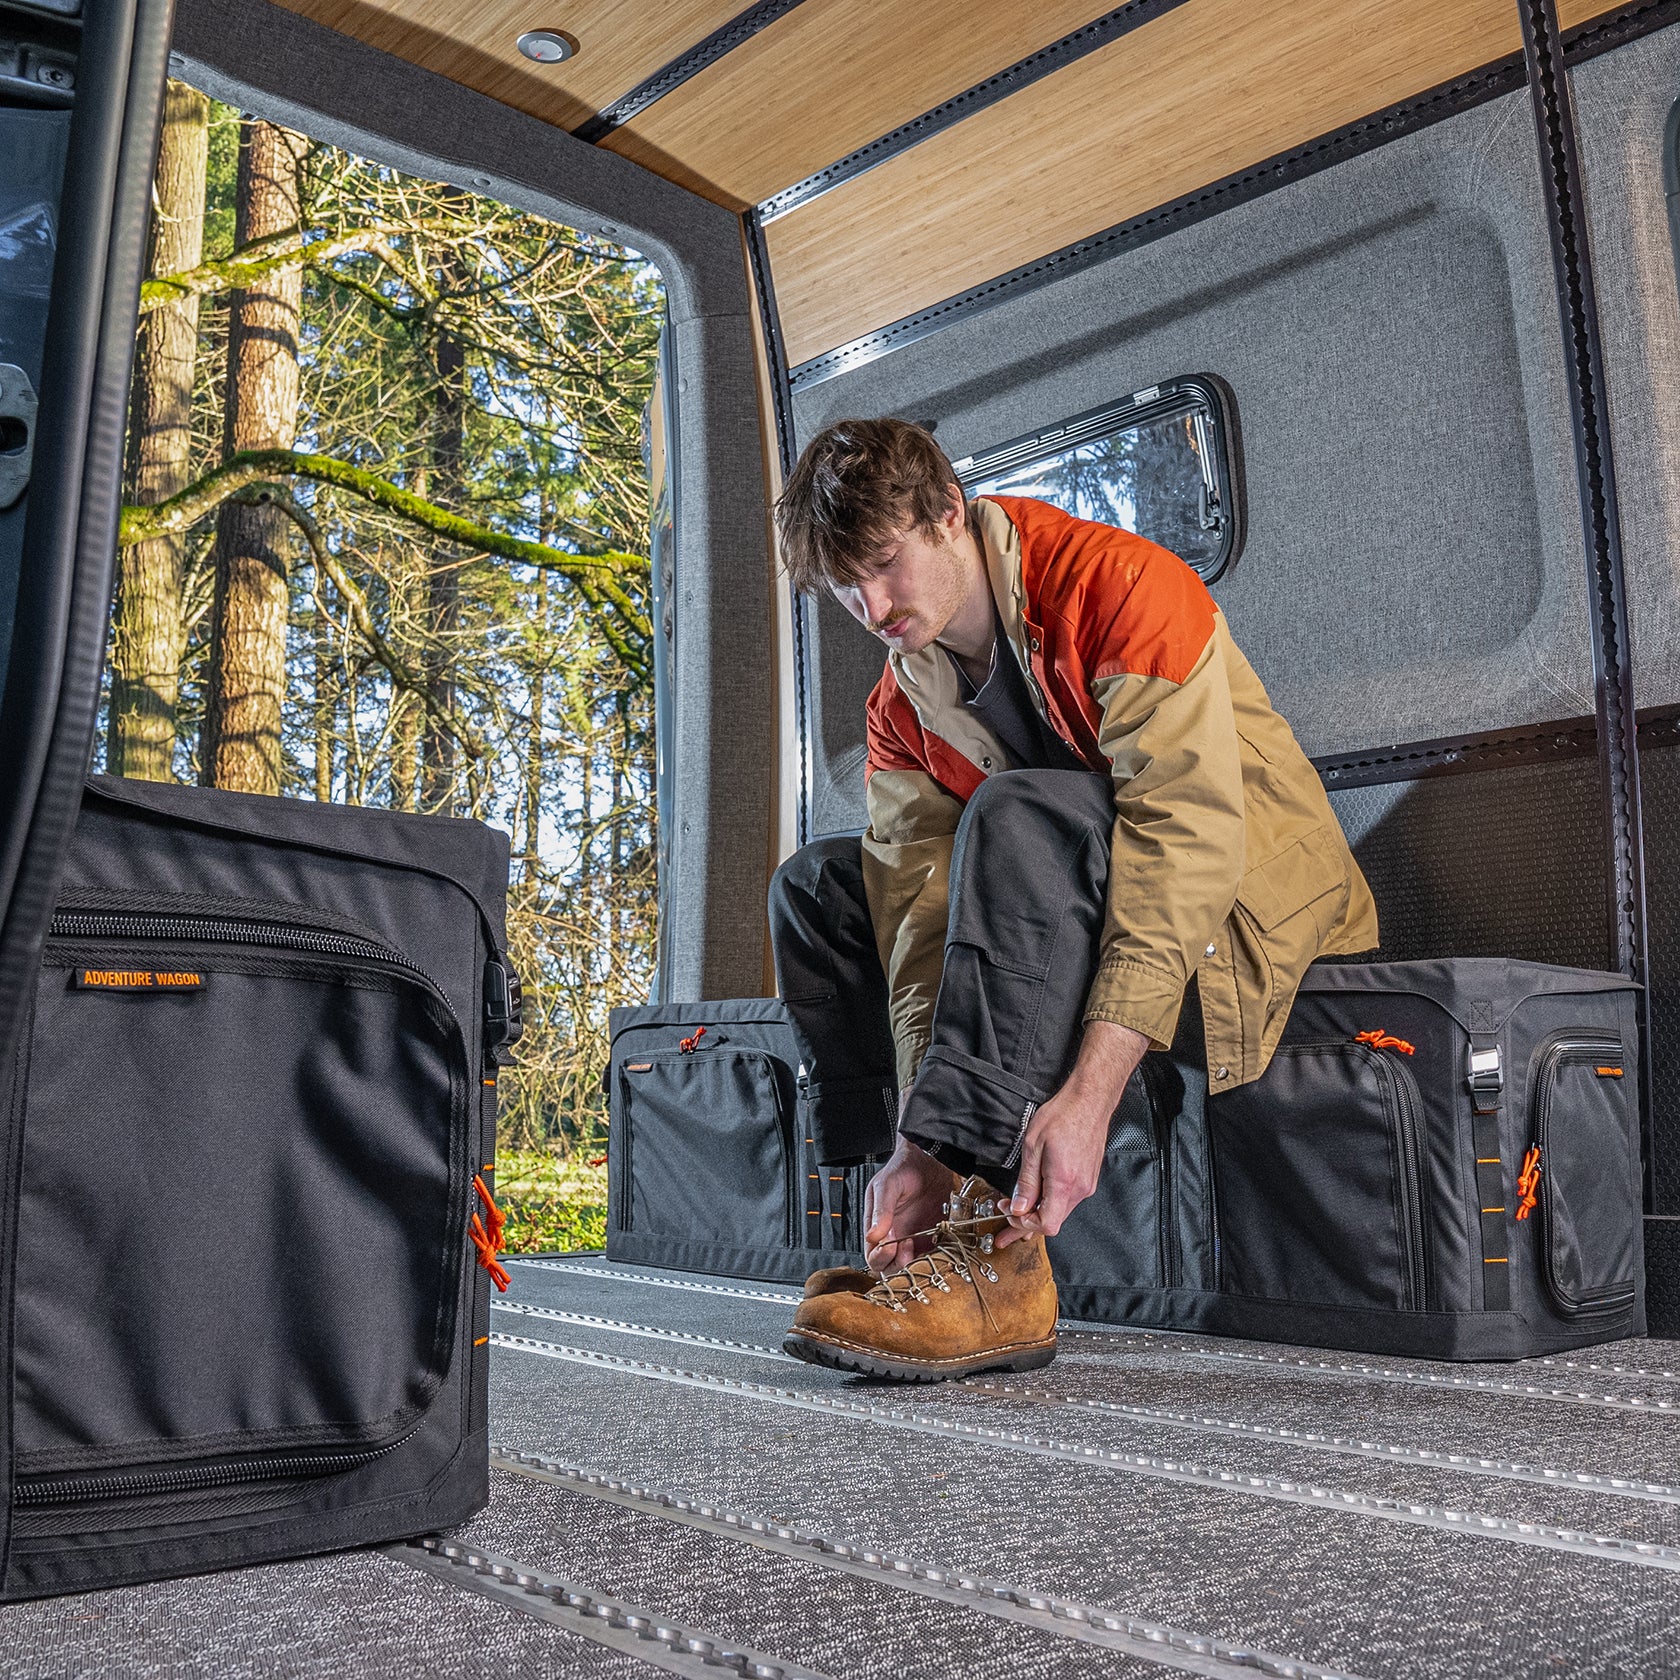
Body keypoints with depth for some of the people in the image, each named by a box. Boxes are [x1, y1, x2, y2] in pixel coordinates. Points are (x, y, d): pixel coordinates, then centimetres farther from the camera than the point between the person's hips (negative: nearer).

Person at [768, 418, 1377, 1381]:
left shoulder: (1122, 587, -19)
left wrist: (1090, 1090, -39)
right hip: (1073, 920, 7)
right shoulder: (904, 706, 3)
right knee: (817, 886, 2)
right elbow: (922, 913, -9)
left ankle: (998, 1263, -38)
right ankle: (916, 1226, -8)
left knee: (1020, 813, -34)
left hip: (1246, 907, -7)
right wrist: (917, 1141, -23)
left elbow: (1187, 837, -30)